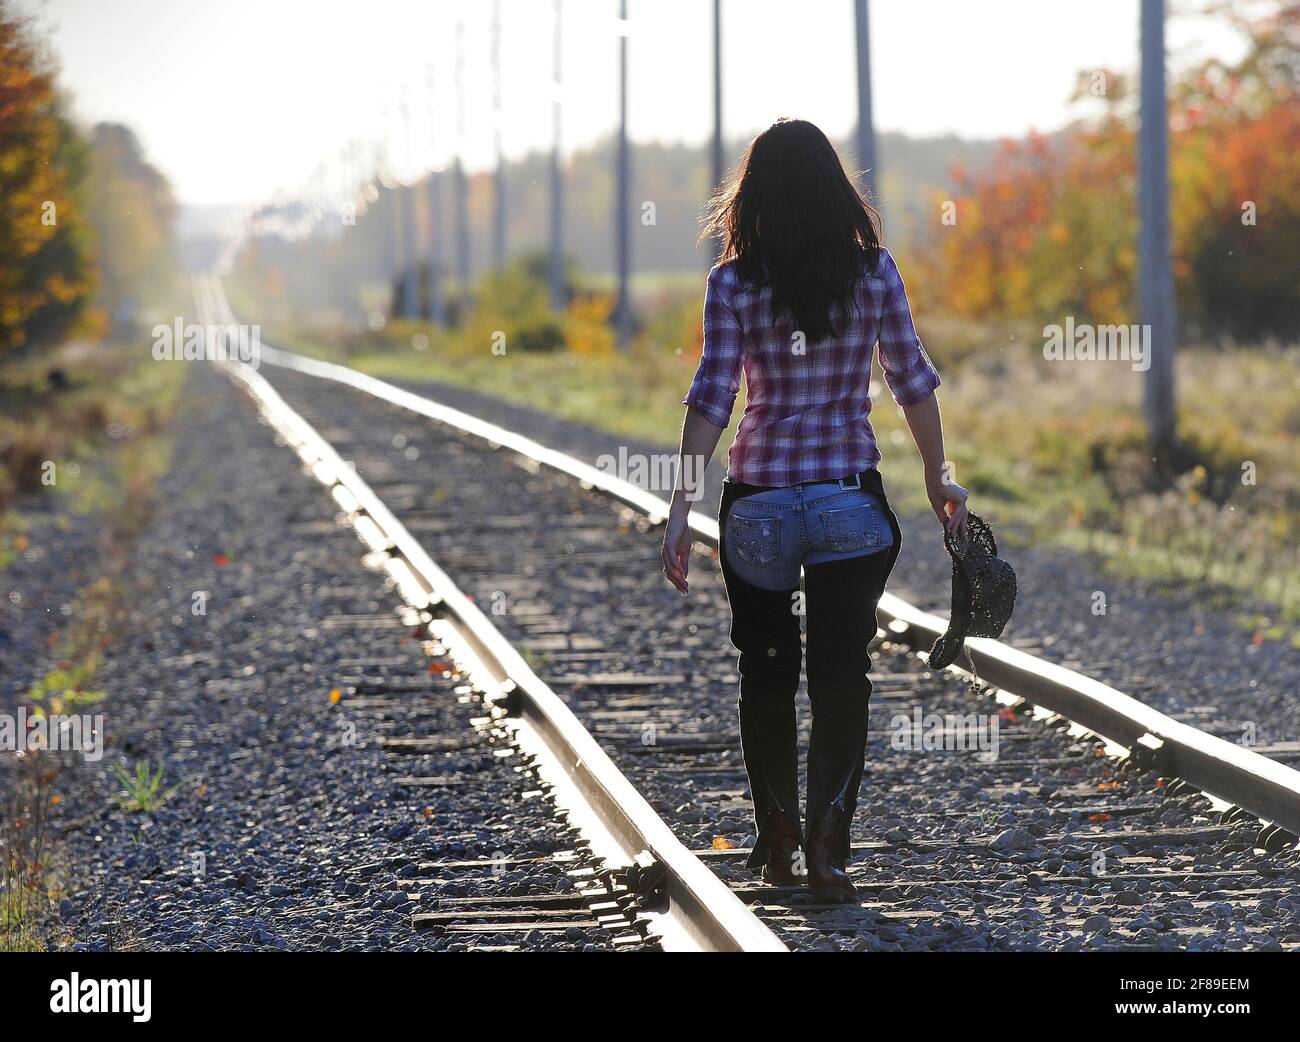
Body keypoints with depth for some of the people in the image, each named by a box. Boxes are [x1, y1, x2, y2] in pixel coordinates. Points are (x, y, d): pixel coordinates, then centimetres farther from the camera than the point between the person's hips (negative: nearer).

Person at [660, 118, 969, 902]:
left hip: (759, 504, 0)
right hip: (850, 502, 0)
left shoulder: (736, 283, -6)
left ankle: (778, 841, 22)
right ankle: (828, 848, -5)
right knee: (841, 675, 3)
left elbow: (712, 398, -10)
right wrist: (939, 478, 15)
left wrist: (681, 508, -10)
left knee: (767, 674, 16)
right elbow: (913, 382, 3)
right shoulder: (874, 272, -2)